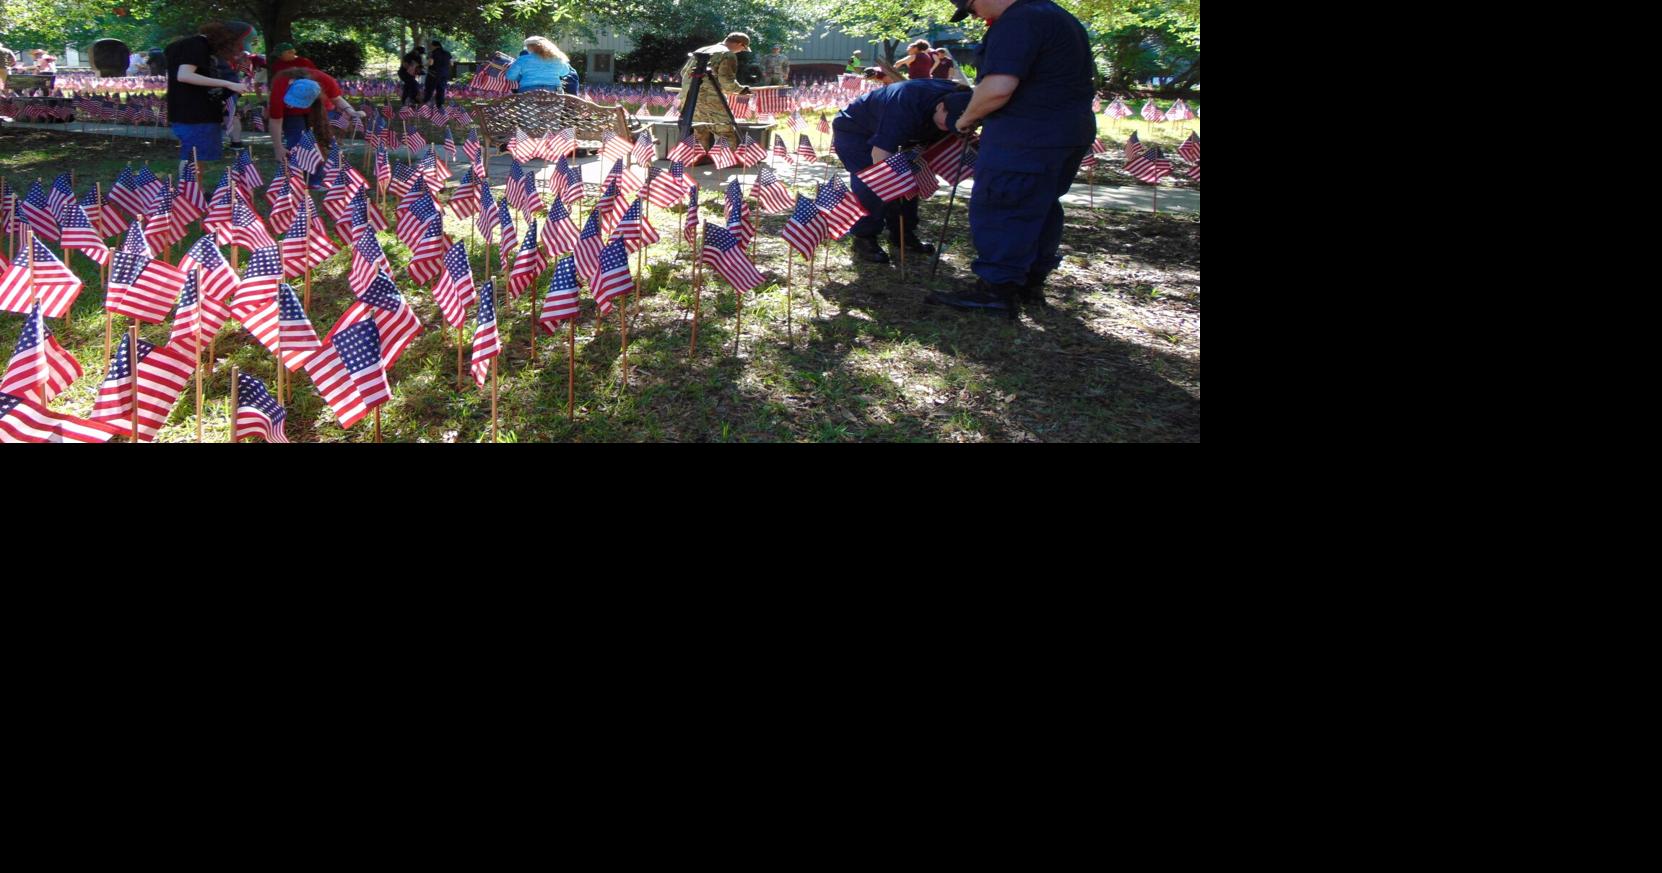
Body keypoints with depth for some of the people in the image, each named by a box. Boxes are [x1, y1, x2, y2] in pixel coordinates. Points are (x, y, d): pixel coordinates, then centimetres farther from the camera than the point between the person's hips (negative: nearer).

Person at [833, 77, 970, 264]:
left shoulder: (957, 97, -18)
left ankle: (903, 233, 13)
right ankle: (863, 238, -7)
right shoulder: (906, 107, -42)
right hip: (852, 132, -8)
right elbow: (880, 154, -43)